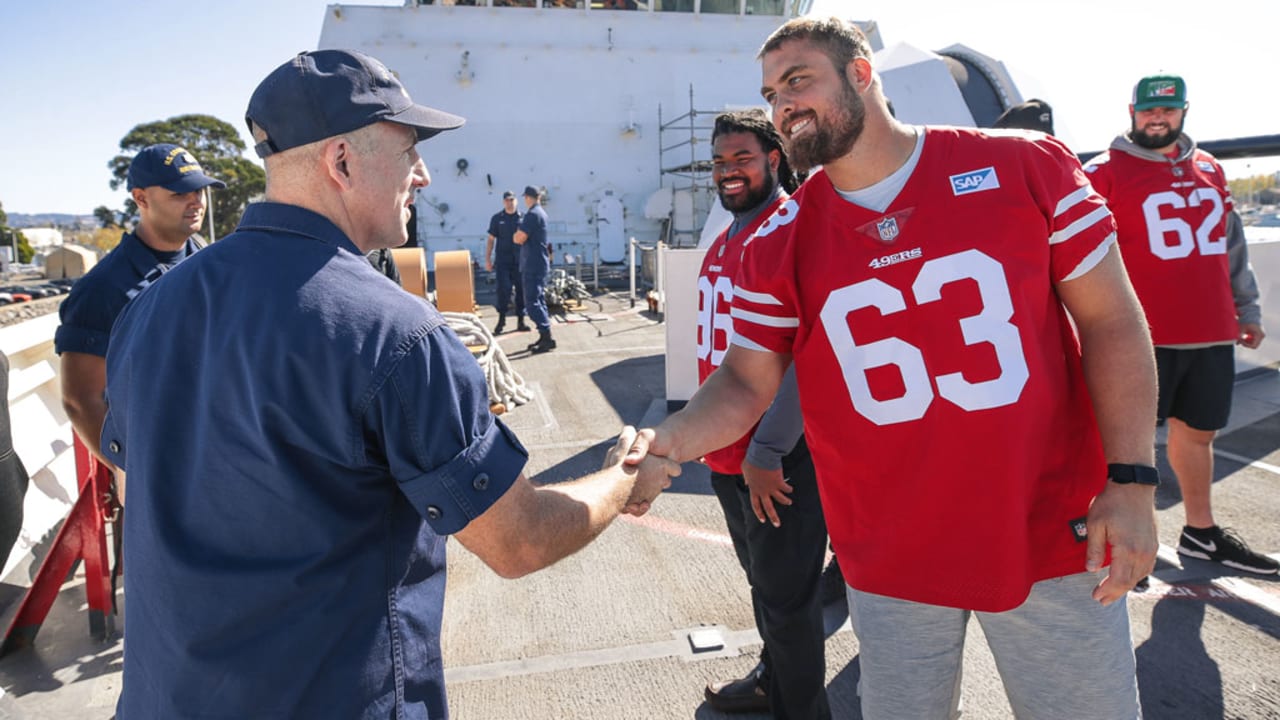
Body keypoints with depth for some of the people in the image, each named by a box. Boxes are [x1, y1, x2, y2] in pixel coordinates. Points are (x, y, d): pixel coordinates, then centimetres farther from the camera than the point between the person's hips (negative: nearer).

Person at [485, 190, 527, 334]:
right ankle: (501, 319, 6)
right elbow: (491, 240, 7)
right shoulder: (497, 218, 4)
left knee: (521, 290, 4)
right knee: (503, 289, -7)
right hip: (503, 261, -1)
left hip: (520, 261, 1)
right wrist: (487, 259, 2)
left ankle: (520, 321, 13)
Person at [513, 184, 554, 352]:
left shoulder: (532, 214, -16)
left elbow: (519, 239, -18)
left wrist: (515, 235, 1)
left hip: (533, 265, -10)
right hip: (539, 263, 10)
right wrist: (520, 235, 7)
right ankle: (544, 336, 17)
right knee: (539, 300, 14)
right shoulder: (541, 212, 15)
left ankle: (547, 338, -13)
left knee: (532, 302, -10)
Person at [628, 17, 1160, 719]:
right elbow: (746, 380, -2)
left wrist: (1131, 478, -8)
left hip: (1054, 537, 0)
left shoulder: (1026, 167, -7)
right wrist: (669, 440, -21)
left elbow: (1110, 320, -4)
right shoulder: (778, 245, -3)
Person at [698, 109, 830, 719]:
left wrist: (767, 451, -22)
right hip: (727, 449, 8)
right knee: (761, 578, 23)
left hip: (778, 456, -8)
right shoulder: (725, 240, 12)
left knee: (785, 594, 5)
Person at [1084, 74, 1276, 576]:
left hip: (1213, 333, 6)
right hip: (1143, 336, -6)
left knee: (1197, 432, 16)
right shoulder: (1105, 172, -3)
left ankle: (1201, 532, 30)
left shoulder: (1210, 169, 15)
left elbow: (1232, 243, 21)